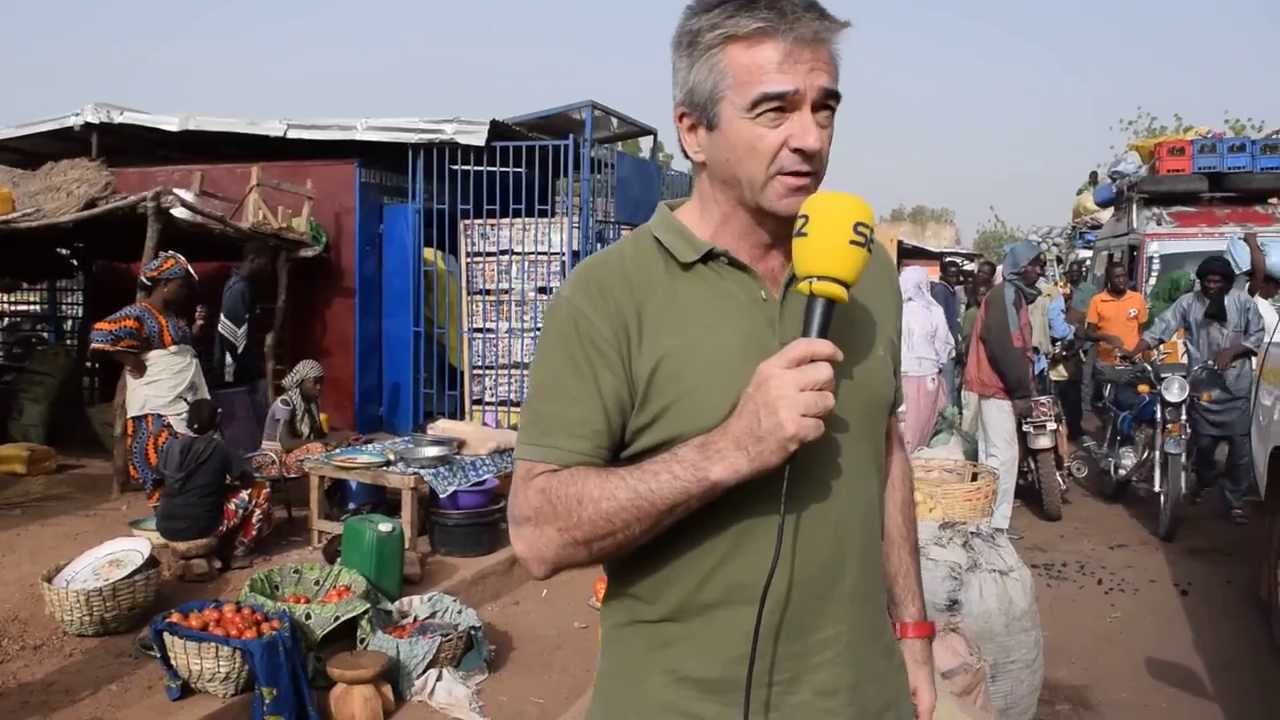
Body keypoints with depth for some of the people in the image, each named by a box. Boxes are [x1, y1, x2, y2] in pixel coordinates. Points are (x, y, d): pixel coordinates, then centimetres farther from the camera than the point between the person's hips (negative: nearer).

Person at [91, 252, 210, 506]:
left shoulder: (174, 316, 19)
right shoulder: (138, 314, -11)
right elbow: (102, 334, -25)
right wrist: (137, 364, -20)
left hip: (185, 408, 9)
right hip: (157, 412, -9)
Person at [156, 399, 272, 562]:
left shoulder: (172, 447, 4)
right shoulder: (218, 448, -8)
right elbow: (247, 480, 2)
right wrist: (227, 481, 25)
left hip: (166, 527, 6)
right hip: (201, 528, -5)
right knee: (261, 491, 8)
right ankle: (237, 552, 14)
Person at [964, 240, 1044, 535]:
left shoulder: (1015, 295, 18)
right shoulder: (1005, 294, -13)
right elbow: (1002, 345, -22)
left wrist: (1025, 386, 13)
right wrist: (1021, 390, -19)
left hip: (995, 384, 11)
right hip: (999, 385, -11)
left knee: (992, 453, 13)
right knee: (1004, 455, -9)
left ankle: (987, 519, 19)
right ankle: (994, 523, -6)